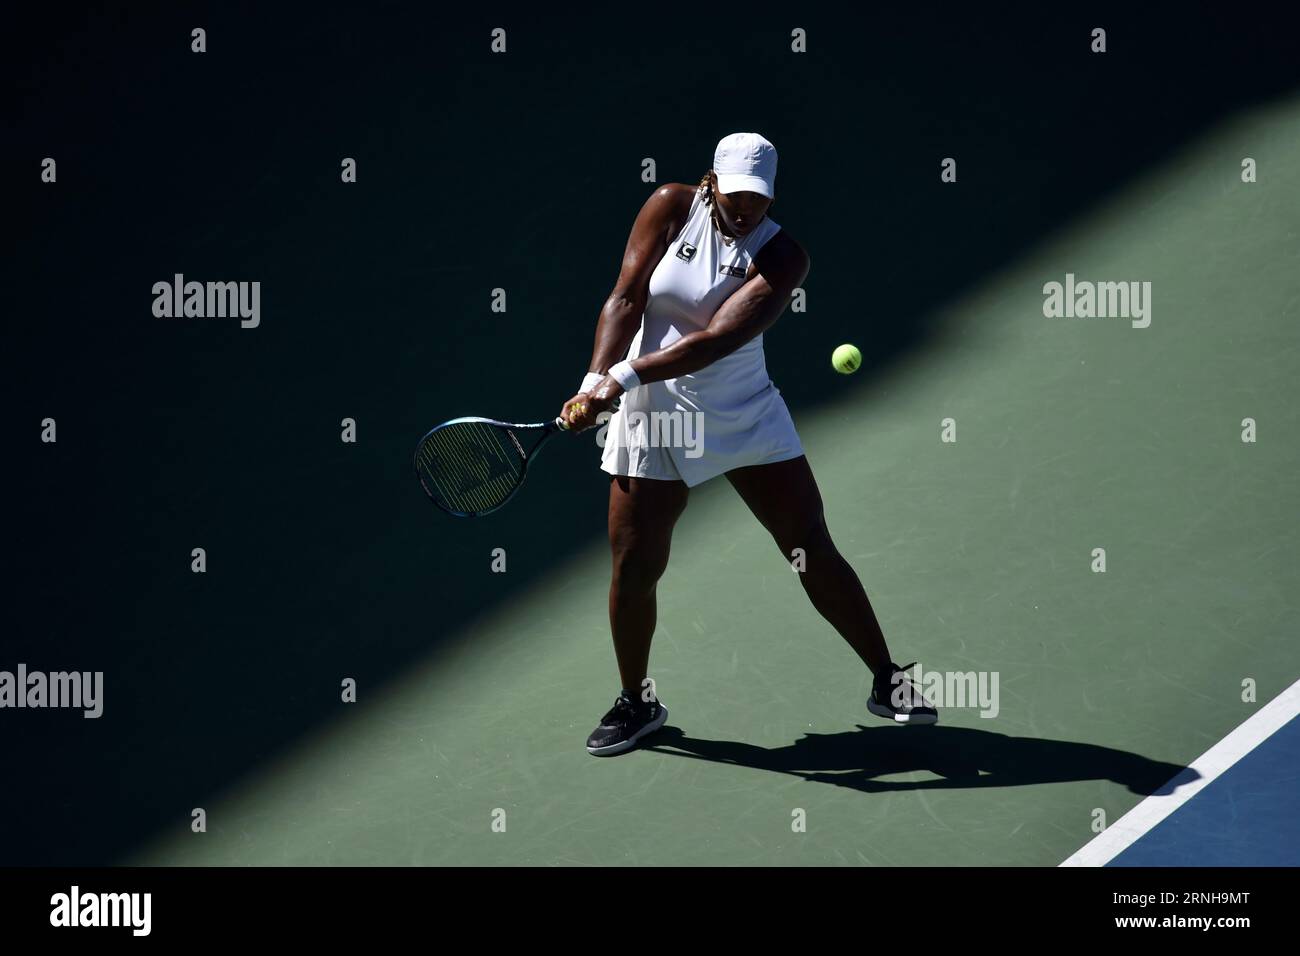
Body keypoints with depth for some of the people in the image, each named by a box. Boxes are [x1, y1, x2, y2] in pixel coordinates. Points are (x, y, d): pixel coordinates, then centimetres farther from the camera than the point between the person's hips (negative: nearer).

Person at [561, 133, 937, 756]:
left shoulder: (781, 256, -14)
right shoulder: (672, 207, -7)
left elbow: (716, 341, -24)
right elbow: (625, 300, -10)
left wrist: (625, 377, -33)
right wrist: (594, 383, -24)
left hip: (747, 417, 0)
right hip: (656, 421, 1)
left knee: (814, 550, 1)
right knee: (633, 565, -1)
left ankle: (886, 681, 12)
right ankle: (635, 702, 21)